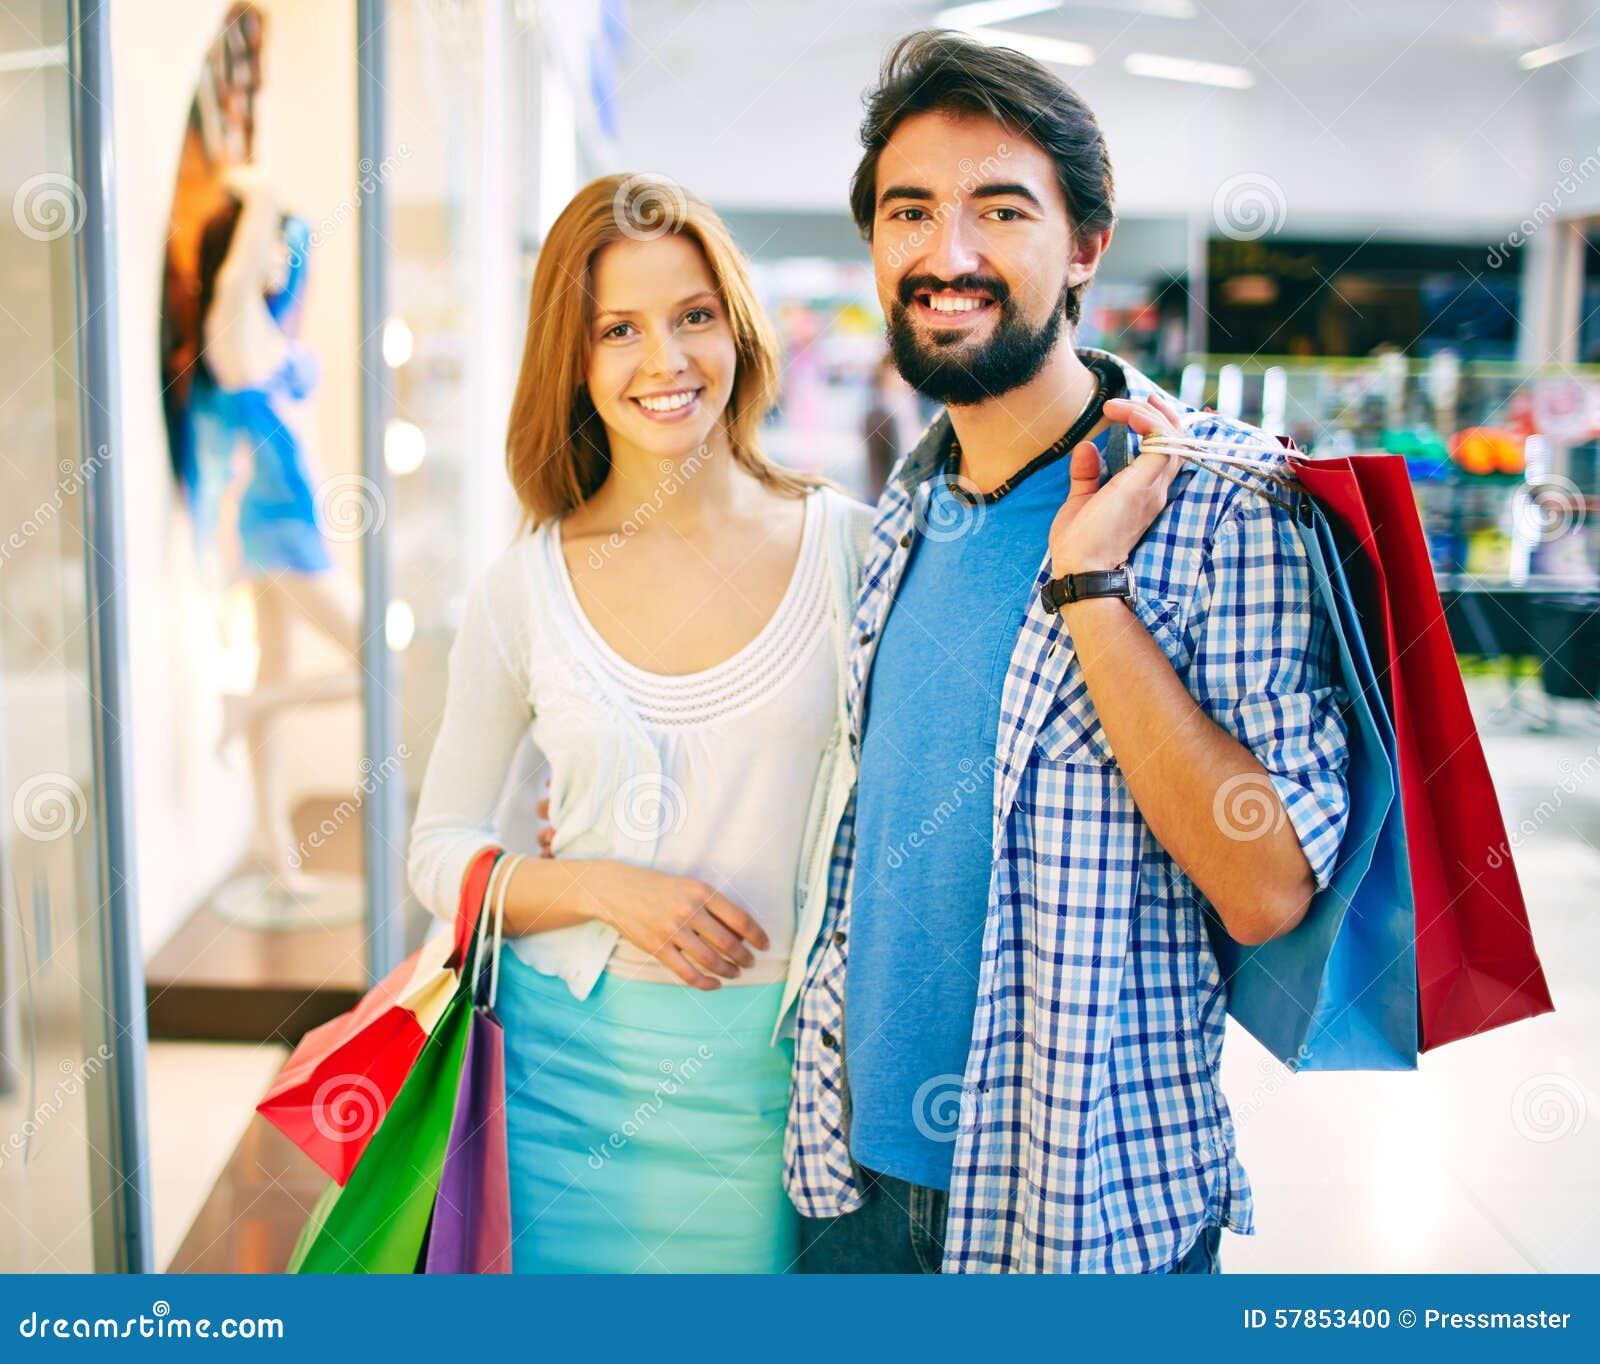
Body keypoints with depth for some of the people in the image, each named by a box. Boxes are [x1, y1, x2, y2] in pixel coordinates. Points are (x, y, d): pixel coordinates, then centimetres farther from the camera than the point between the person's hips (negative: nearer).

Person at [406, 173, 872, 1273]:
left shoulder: (853, 551, -5)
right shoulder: (523, 593, -2)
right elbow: (441, 852, 3)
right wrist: (602, 886, -12)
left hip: (784, 1076, 0)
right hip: (574, 1068, 1)